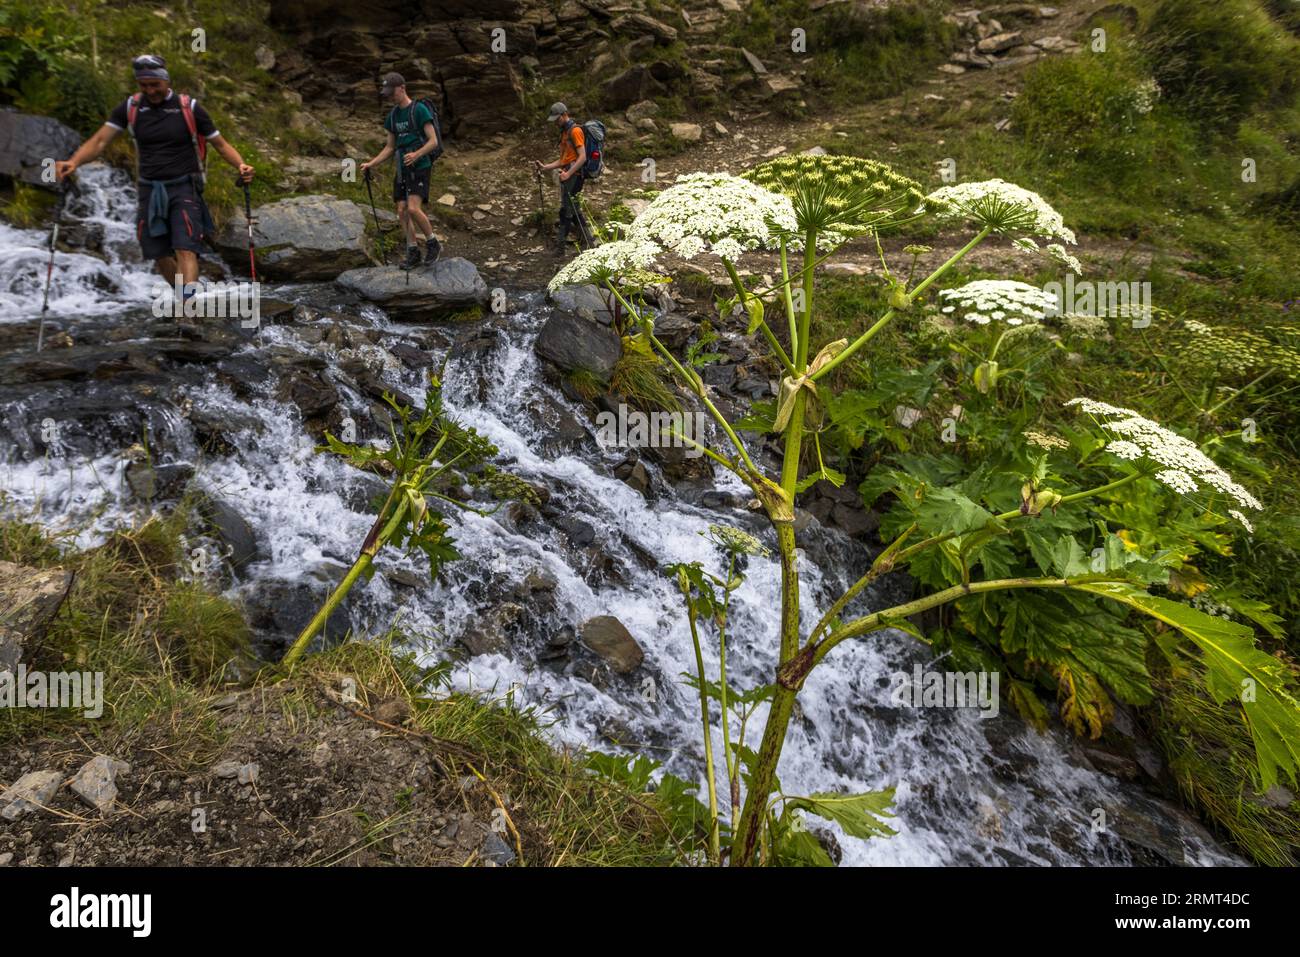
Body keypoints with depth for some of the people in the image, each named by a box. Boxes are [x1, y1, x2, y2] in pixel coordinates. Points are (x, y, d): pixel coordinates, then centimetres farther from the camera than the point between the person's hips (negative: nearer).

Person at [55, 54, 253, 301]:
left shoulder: (189, 107, -4)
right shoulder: (130, 107, 2)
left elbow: (221, 144, -1)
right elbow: (99, 140, -3)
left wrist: (241, 165, -22)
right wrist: (74, 162, -20)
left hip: (183, 188, -4)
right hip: (149, 190, 4)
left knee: (185, 250, -18)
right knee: (160, 256, 5)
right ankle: (185, 298, 24)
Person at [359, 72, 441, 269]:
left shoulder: (419, 109, -7)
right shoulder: (392, 116, 14)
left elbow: (433, 141, -11)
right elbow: (390, 147, 20)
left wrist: (417, 154, -28)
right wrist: (371, 163, 9)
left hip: (420, 167, -7)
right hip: (402, 169, 7)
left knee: (413, 208, -20)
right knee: (402, 211, 1)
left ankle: (433, 243, -1)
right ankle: (413, 252, 9)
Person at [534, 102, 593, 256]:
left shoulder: (575, 130, -8)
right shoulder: (564, 132, 22)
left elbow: (582, 157, -17)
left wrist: (568, 173, -23)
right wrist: (545, 167, 13)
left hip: (573, 176, -10)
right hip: (567, 176, 10)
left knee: (566, 211, -9)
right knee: (574, 211, 9)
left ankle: (560, 246, -7)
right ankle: (587, 242, 13)